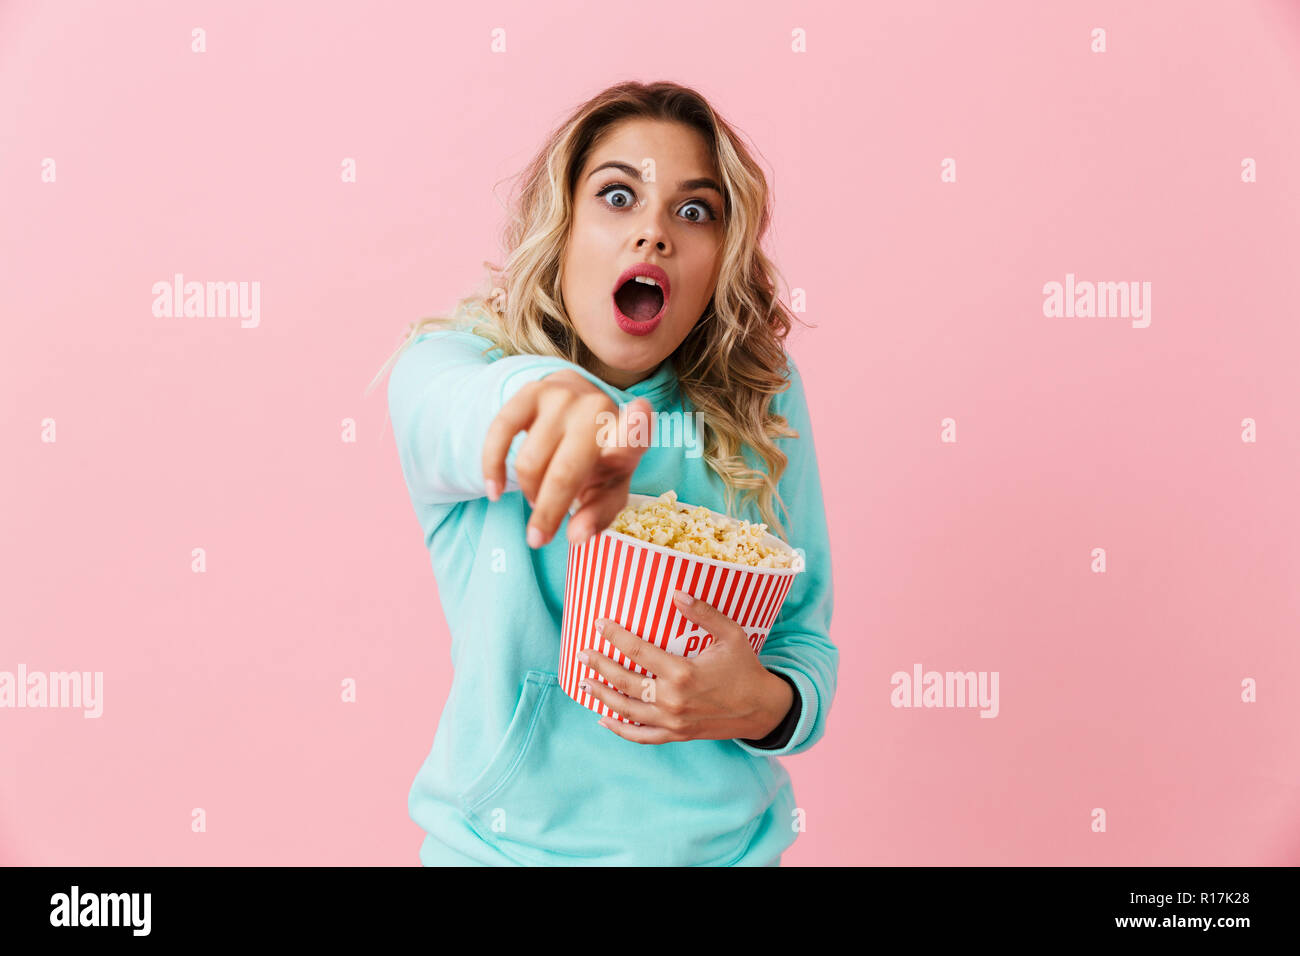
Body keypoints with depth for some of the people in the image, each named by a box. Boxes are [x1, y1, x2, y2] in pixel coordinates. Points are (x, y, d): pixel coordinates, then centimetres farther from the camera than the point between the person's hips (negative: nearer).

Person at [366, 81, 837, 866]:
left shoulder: (762, 400, -6)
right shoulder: (449, 362, -11)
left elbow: (808, 638, -2)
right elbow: (456, 412, -35)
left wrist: (766, 705, -23)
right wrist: (553, 395, -56)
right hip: (508, 839, -1)